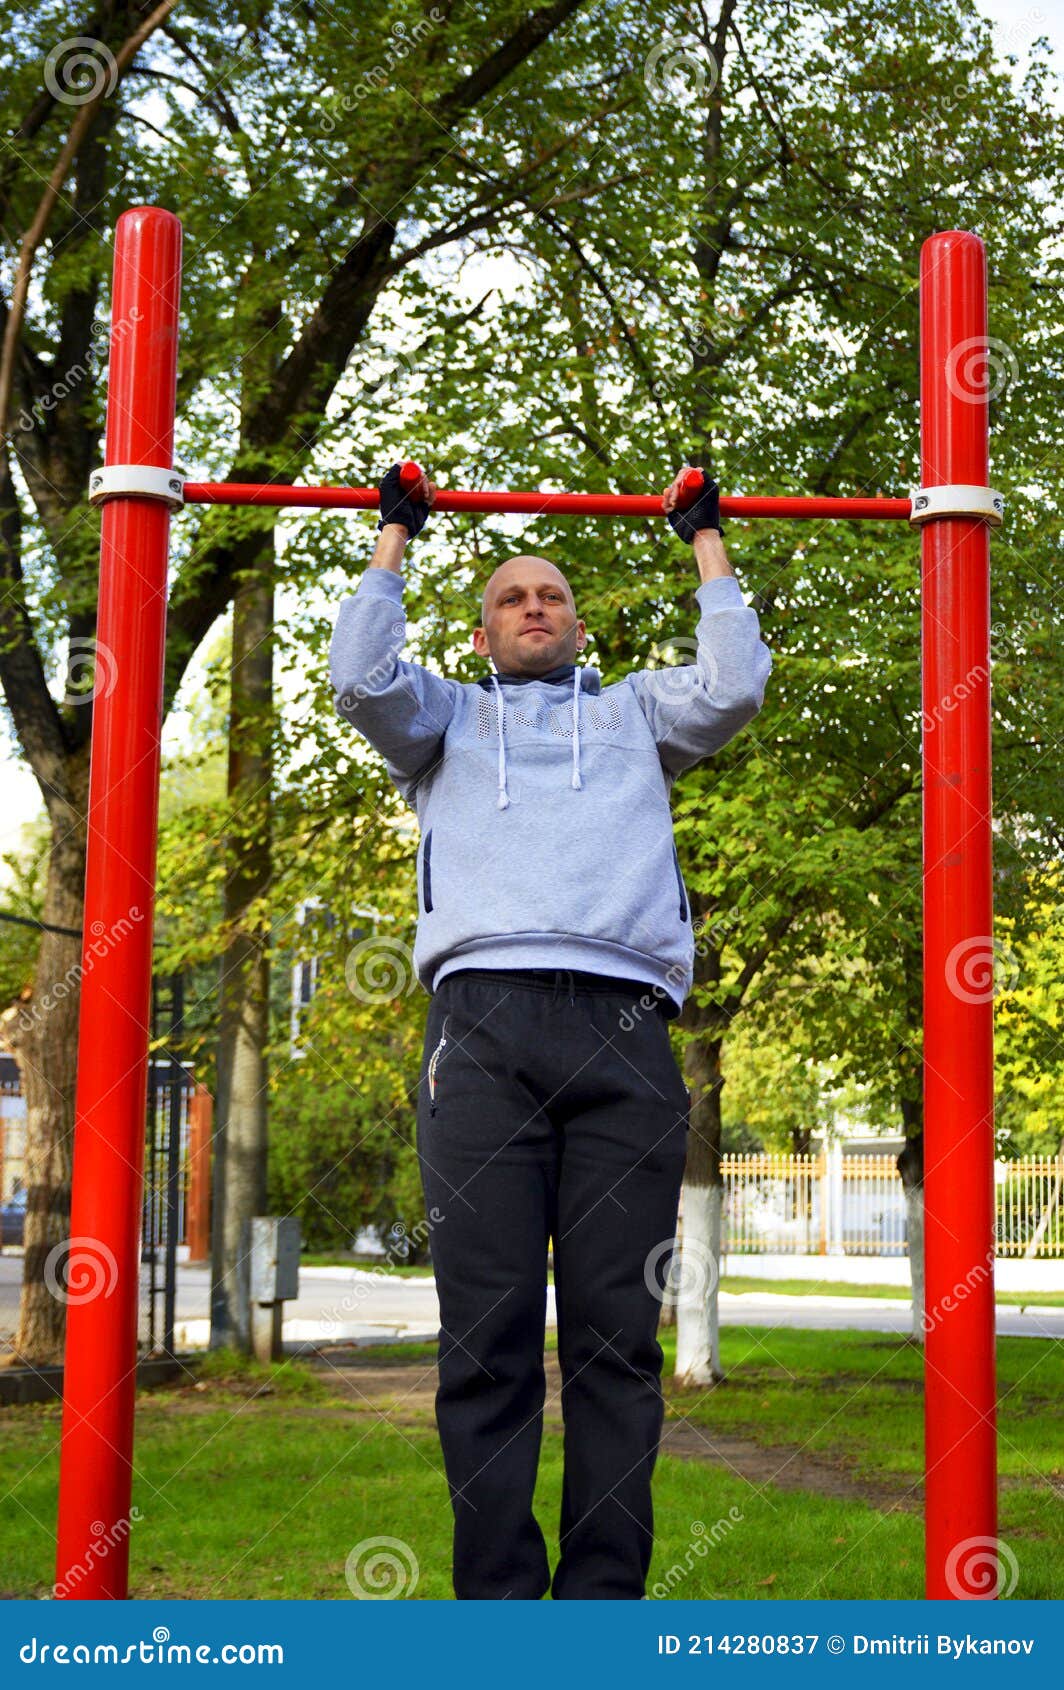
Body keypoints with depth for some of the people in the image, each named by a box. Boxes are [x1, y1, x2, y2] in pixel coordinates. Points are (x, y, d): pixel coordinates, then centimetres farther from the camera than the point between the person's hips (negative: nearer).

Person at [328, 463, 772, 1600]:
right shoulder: (448, 720, 30)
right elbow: (361, 680, 11)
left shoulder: (633, 713, 31)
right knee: (488, 1341, -7)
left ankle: (604, 1602, -1)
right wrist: (396, 536, 23)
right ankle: (496, 1604, -5)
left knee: (617, 1342, -4)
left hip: (622, 1034, 1)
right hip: (483, 1025, -1)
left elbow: (735, 686, 14)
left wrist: (706, 543, 26)